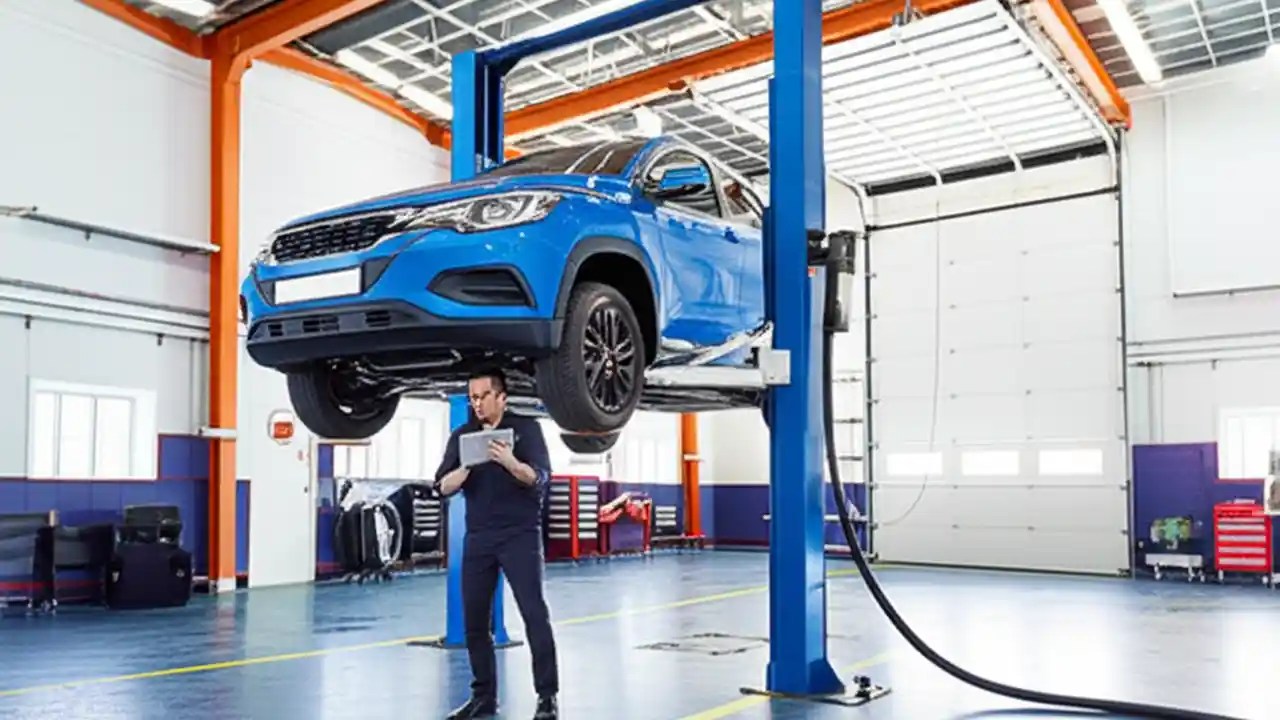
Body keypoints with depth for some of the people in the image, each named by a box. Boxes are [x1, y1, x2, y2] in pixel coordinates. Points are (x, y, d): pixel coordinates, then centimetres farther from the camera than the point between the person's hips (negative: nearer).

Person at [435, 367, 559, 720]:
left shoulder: (525, 428, -2)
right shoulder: (461, 435, 8)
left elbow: (540, 477, -13)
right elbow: (444, 486, 0)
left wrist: (510, 463, -32)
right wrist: (466, 466, -21)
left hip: (520, 535, -4)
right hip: (478, 538, 4)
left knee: (535, 614, -8)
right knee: (474, 620, 6)